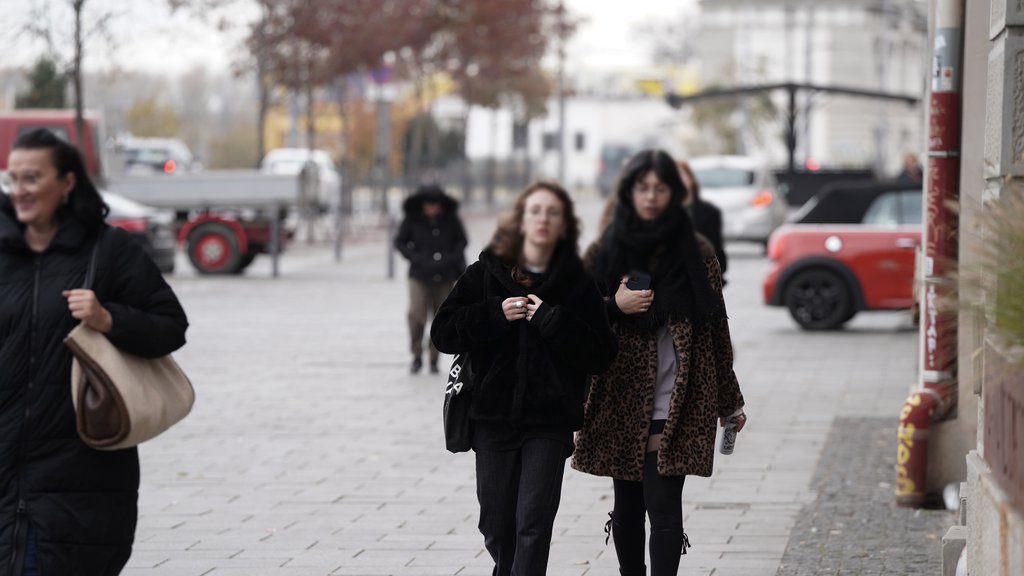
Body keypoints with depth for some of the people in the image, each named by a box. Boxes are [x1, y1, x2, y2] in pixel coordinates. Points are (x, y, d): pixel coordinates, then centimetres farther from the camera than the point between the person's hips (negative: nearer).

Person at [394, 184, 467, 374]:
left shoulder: (451, 219, -1)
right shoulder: (412, 219, -4)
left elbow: (462, 241, 11)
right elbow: (400, 242, 5)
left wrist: (452, 259, -5)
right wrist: (415, 258, -8)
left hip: (444, 277, 2)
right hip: (419, 276, -2)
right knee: (416, 315, -17)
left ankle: (434, 360, 18)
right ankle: (417, 356, -2)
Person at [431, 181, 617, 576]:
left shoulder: (577, 283, 2)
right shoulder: (485, 273, 5)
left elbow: (601, 354, -4)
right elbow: (443, 333, 1)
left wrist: (553, 321, -14)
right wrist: (495, 314, -12)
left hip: (550, 419, -2)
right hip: (494, 415, 2)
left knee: (533, 521, -10)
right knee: (496, 524, 9)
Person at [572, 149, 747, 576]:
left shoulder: (695, 253, 3)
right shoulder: (604, 252, 5)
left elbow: (716, 331, 8)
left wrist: (729, 402, 10)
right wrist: (614, 307, -13)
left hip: (676, 405, -2)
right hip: (621, 401, 2)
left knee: (664, 505, -11)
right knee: (627, 506, 10)